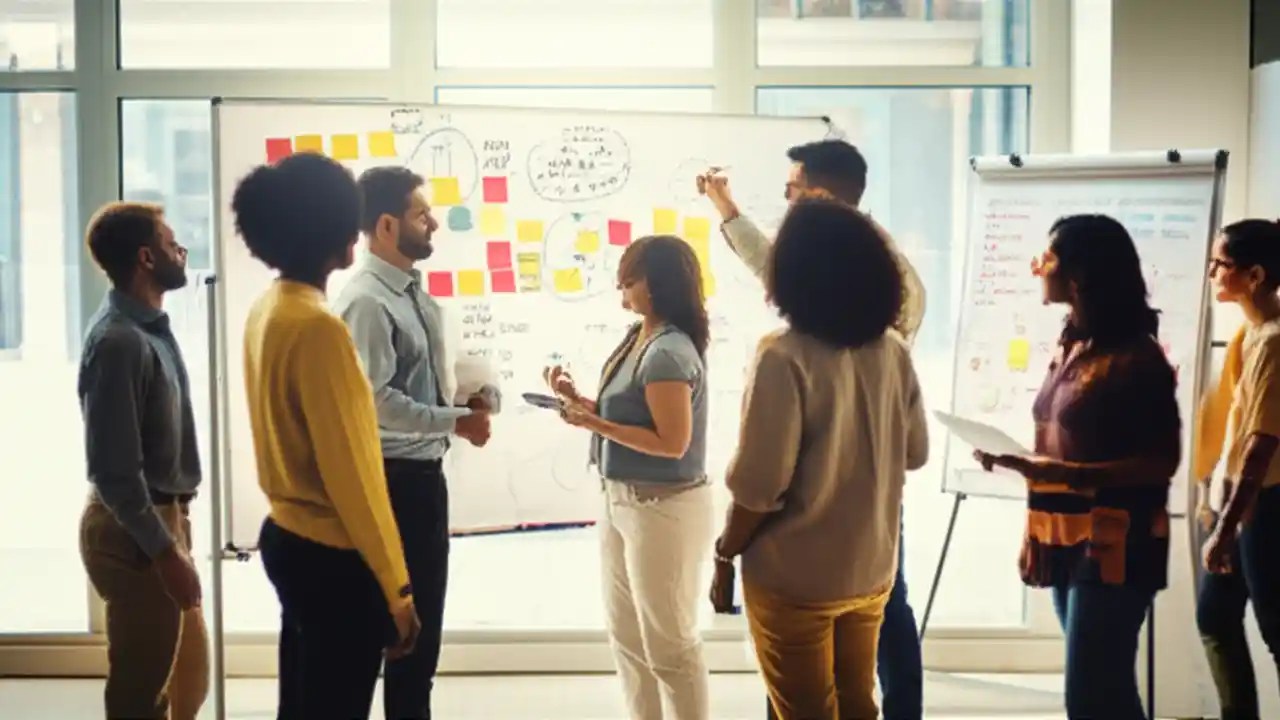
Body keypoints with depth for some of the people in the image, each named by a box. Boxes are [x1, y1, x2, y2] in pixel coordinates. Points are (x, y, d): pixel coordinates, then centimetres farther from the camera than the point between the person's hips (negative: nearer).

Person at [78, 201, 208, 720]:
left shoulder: (150, 326, 9)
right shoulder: (118, 340, -20)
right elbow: (114, 470, -24)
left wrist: (173, 534, 17)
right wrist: (164, 551, -22)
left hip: (162, 517, 9)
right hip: (134, 531, -9)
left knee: (185, 676, 18)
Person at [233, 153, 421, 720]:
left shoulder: (266, 311, 7)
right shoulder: (317, 327, -22)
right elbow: (349, 470, -22)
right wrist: (395, 587, -17)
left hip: (288, 539, 9)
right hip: (332, 556, -9)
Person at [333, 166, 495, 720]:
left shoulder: (414, 291, 10)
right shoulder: (366, 301, -19)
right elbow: (376, 401, -25)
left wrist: (463, 407, 3)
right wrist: (457, 422, -19)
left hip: (424, 472, 10)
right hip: (392, 479, -10)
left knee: (423, 617, 19)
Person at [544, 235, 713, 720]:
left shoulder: (668, 352, -22)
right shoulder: (637, 337, 6)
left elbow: (672, 443, -24)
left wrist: (596, 425, -23)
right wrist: (580, 402, 1)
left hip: (663, 508, -10)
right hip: (622, 500, 10)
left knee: (669, 643, 4)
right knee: (627, 635, 20)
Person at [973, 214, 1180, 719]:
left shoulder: (1135, 356, -13)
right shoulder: (1072, 345, 12)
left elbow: (1161, 462, -15)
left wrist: (1072, 474, -25)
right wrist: (1017, 459, 5)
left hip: (1114, 543, -8)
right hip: (1065, 538, 8)